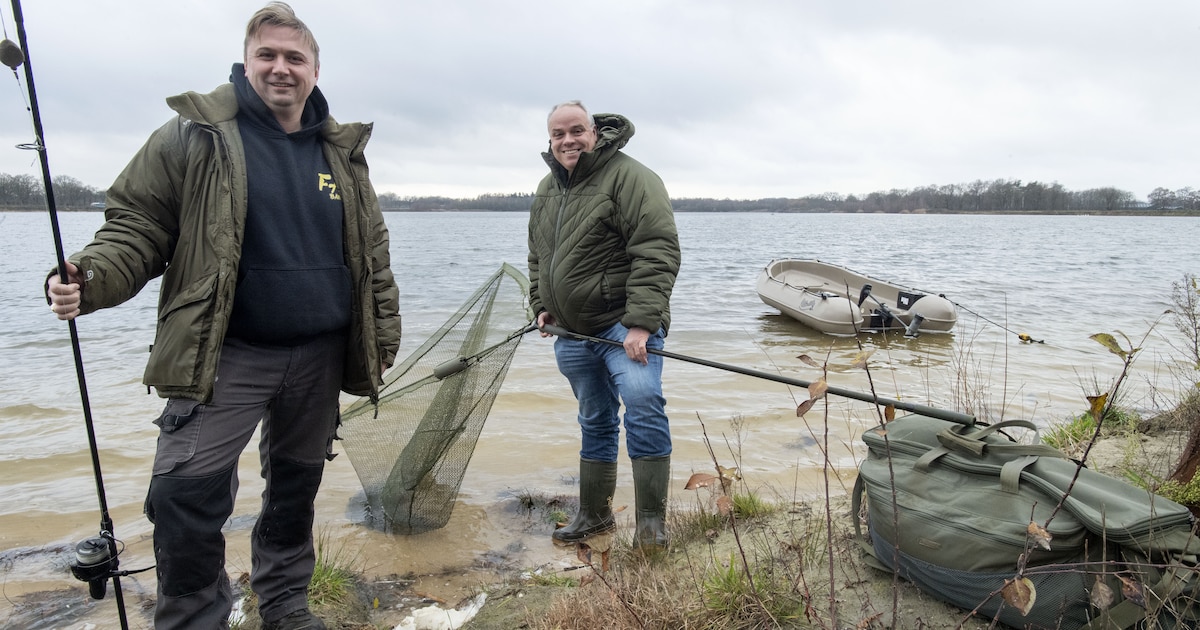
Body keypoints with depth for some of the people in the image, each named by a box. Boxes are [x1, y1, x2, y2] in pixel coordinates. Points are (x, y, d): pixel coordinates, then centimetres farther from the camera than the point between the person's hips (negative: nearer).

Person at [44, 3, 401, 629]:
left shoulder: (343, 152, 8)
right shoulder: (195, 135, -2)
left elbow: (372, 255, 11)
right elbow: (137, 225, -2)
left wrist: (382, 343, 7)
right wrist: (90, 278, -22)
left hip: (319, 359, 3)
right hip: (226, 353, -3)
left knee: (296, 487, 16)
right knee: (184, 494, -9)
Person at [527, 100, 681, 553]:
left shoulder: (629, 177, -12)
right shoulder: (547, 189, 14)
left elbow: (657, 252, -21)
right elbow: (538, 256, 26)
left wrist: (641, 321, -27)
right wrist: (542, 305, 14)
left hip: (625, 324, -7)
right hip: (572, 331, 7)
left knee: (642, 404, -24)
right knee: (595, 422, 16)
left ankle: (651, 522, -11)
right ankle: (594, 515, 29)